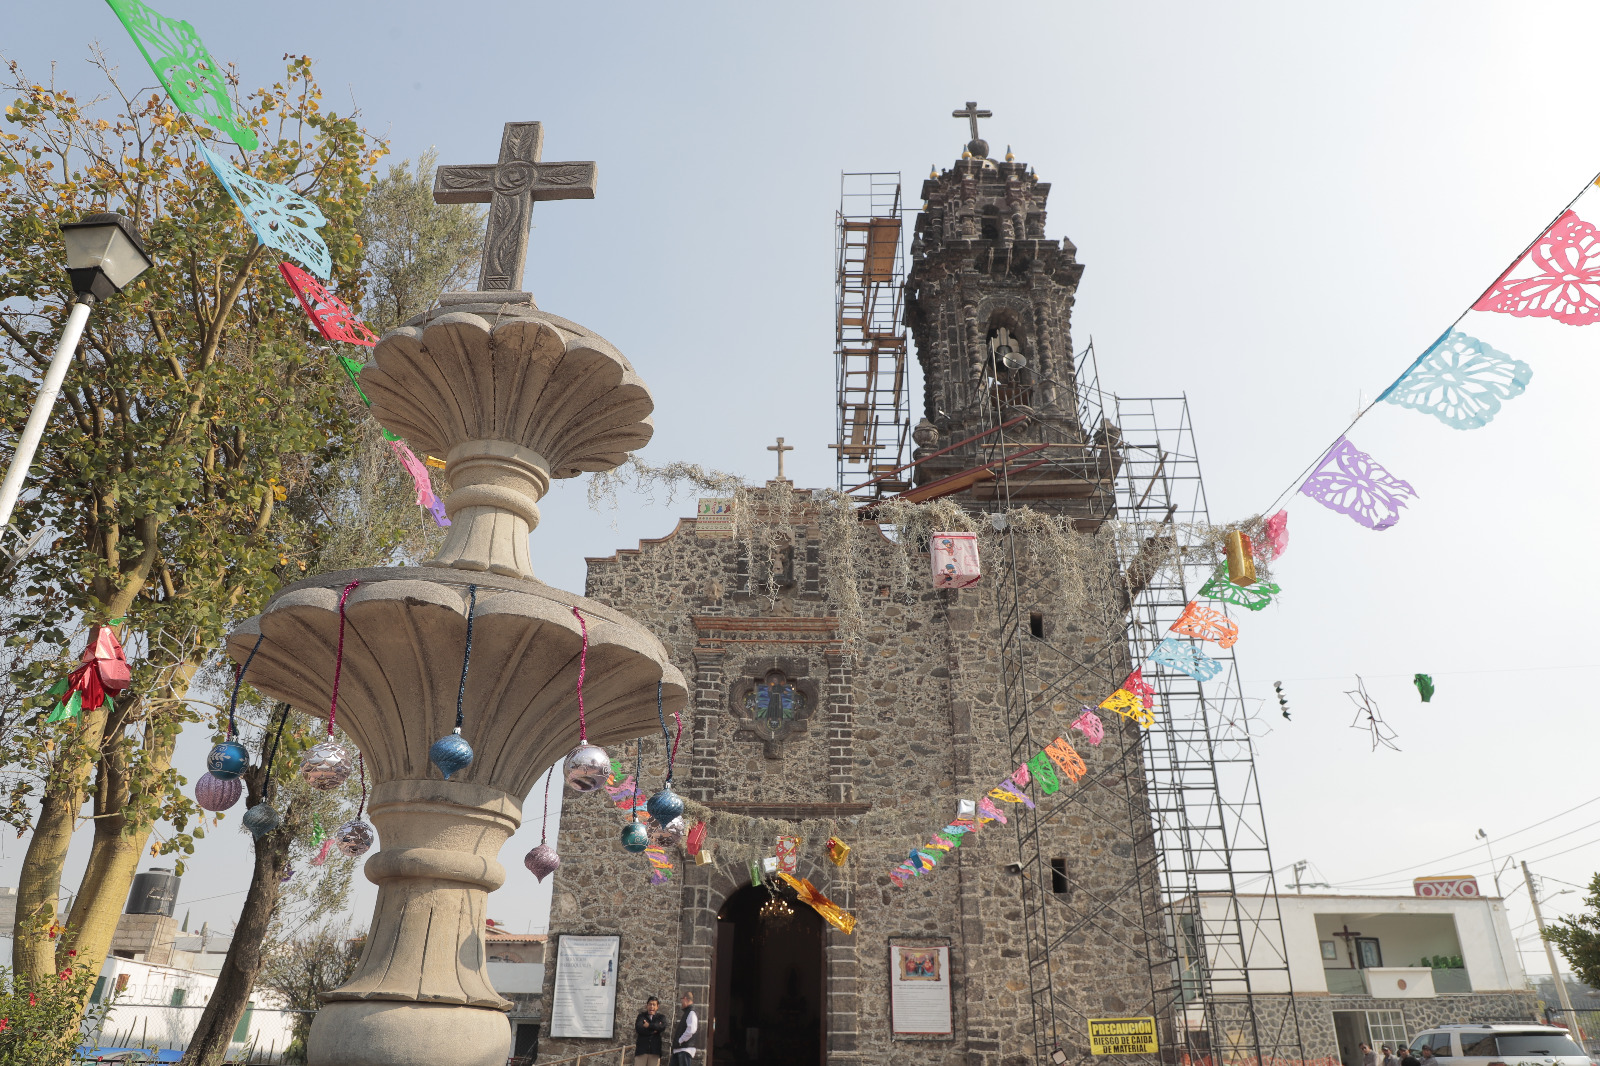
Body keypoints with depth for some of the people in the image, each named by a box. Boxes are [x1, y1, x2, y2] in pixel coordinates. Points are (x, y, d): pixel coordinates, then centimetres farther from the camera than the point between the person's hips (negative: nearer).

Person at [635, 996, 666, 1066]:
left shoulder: (661, 1017, 15)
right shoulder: (641, 1016, 13)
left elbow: (663, 1027, -7)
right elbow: (638, 1028, -7)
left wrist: (649, 1025, -7)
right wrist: (654, 1029, -9)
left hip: (655, 1050, 1)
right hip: (641, 1049, -1)